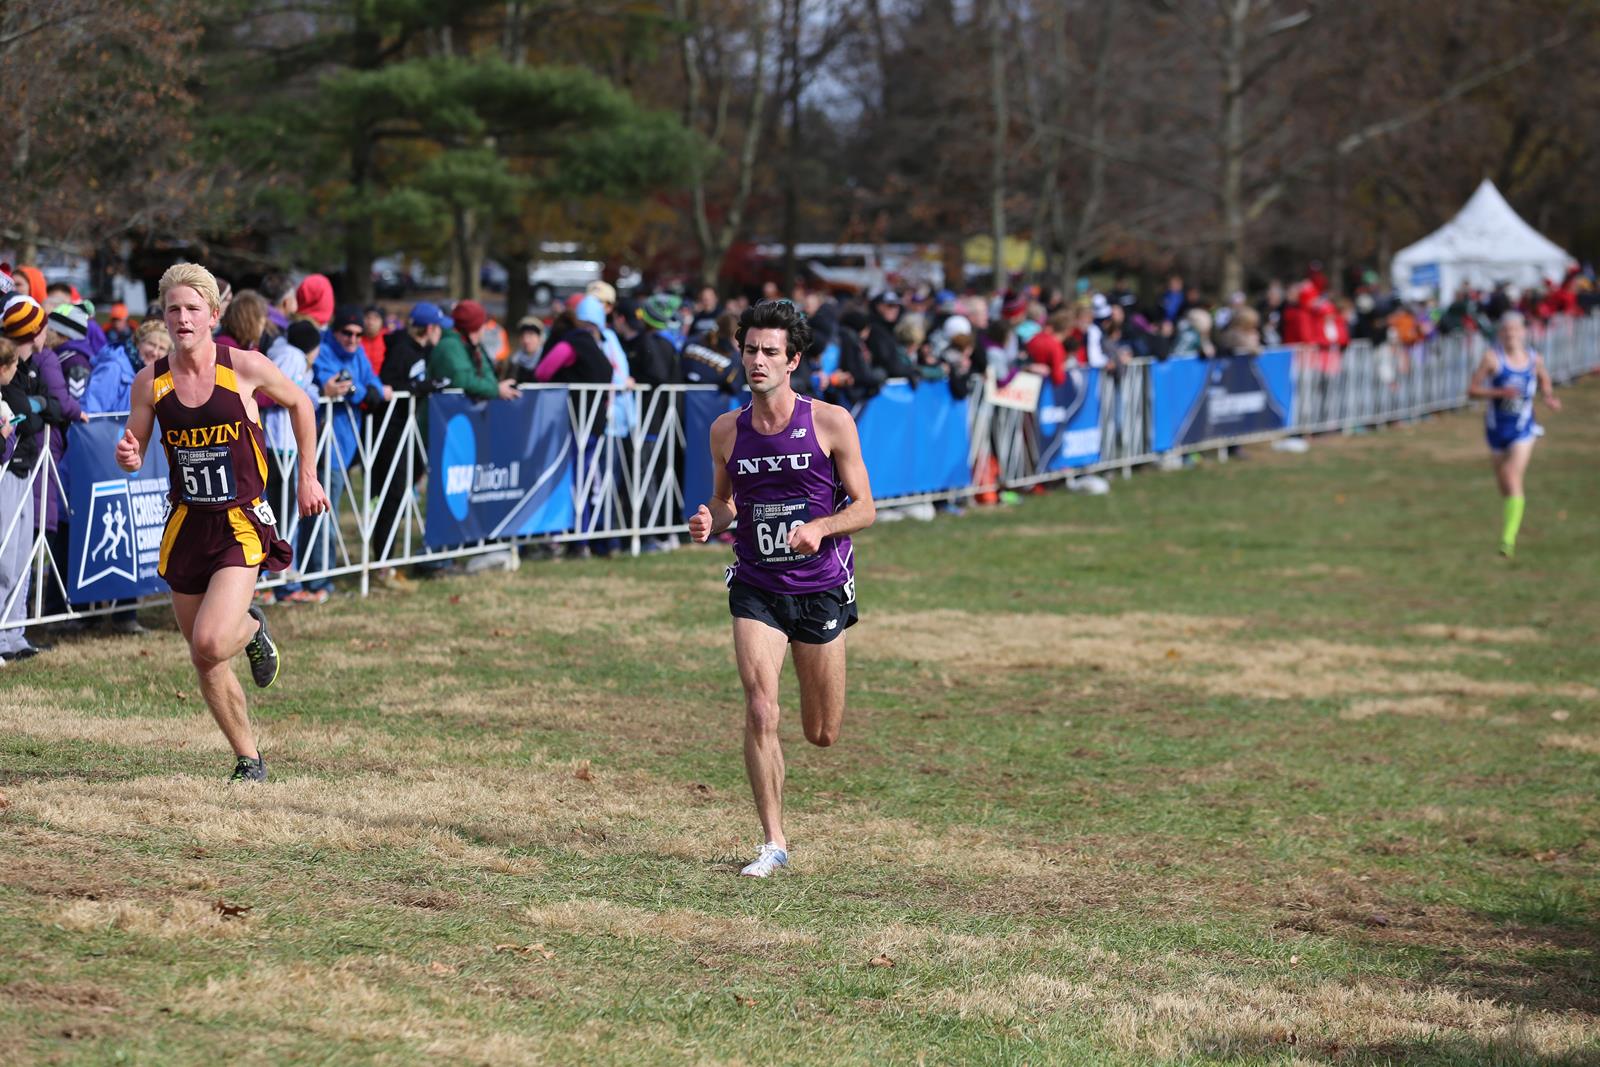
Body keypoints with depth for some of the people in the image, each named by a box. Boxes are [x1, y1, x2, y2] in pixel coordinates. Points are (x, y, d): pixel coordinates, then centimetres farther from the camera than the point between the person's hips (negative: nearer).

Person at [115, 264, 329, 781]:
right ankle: (249, 759, 26)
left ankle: (252, 629, 15)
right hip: (186, 524, 4)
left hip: (241, 524, -3)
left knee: (210, 644, -21)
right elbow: (134, 452, 6)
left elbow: (299, 404, 8)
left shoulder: (245, 367, -10)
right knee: (205, 662, 7)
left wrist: (308, 478, 9)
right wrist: (127, 456, -19)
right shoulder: (151, 381, -3)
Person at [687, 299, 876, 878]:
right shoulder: (726, 430, -1)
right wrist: (711, 520, -9)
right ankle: (773, 842, -5)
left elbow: (864, 507, -5)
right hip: (756, 590, 1)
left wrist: (821, 527, -24)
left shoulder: (831, 423, -9)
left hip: (821, 588, -1)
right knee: (760, 714, -16)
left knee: (822, 735, 9)